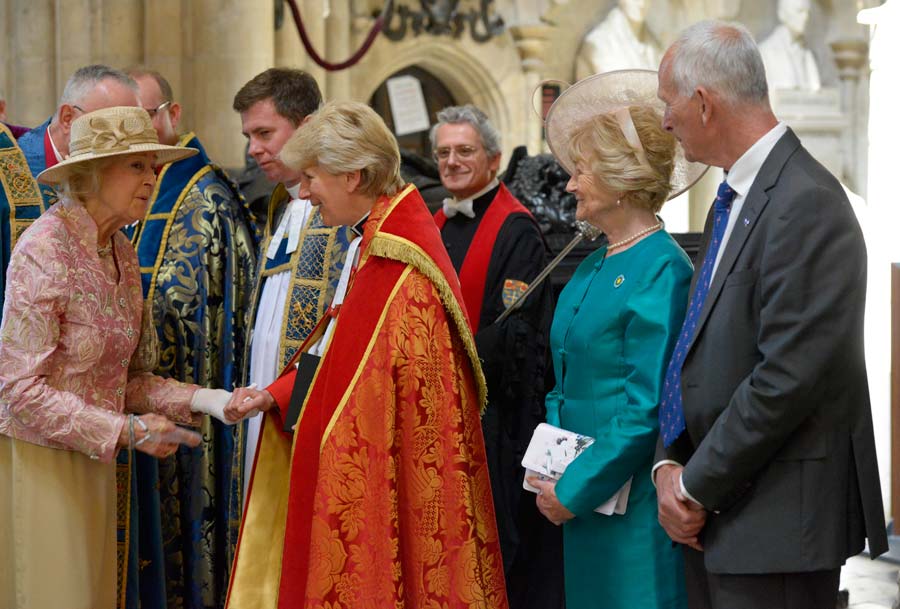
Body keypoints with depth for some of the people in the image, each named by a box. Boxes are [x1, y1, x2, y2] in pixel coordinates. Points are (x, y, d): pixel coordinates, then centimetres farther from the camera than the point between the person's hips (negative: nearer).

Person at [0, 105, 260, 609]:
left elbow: (126, 378, 9)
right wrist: (128, 430, -19)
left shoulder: (121, 251, 8)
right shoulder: (44, 249, -16)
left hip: (93, 464, 8)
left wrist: (204, 399, -5)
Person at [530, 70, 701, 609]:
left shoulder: (662, 270, -13)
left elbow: (648, 407, -18)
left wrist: (574, 490, -15)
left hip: (631, 502, -8)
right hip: (579, 495, 8)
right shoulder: (592, 267, 13)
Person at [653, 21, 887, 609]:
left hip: (777, 523, -9)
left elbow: (787, 379, -22)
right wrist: (670, 465, 1)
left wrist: (696, 488, -14)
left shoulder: (807, 205, -17)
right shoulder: (734, 199, 13)